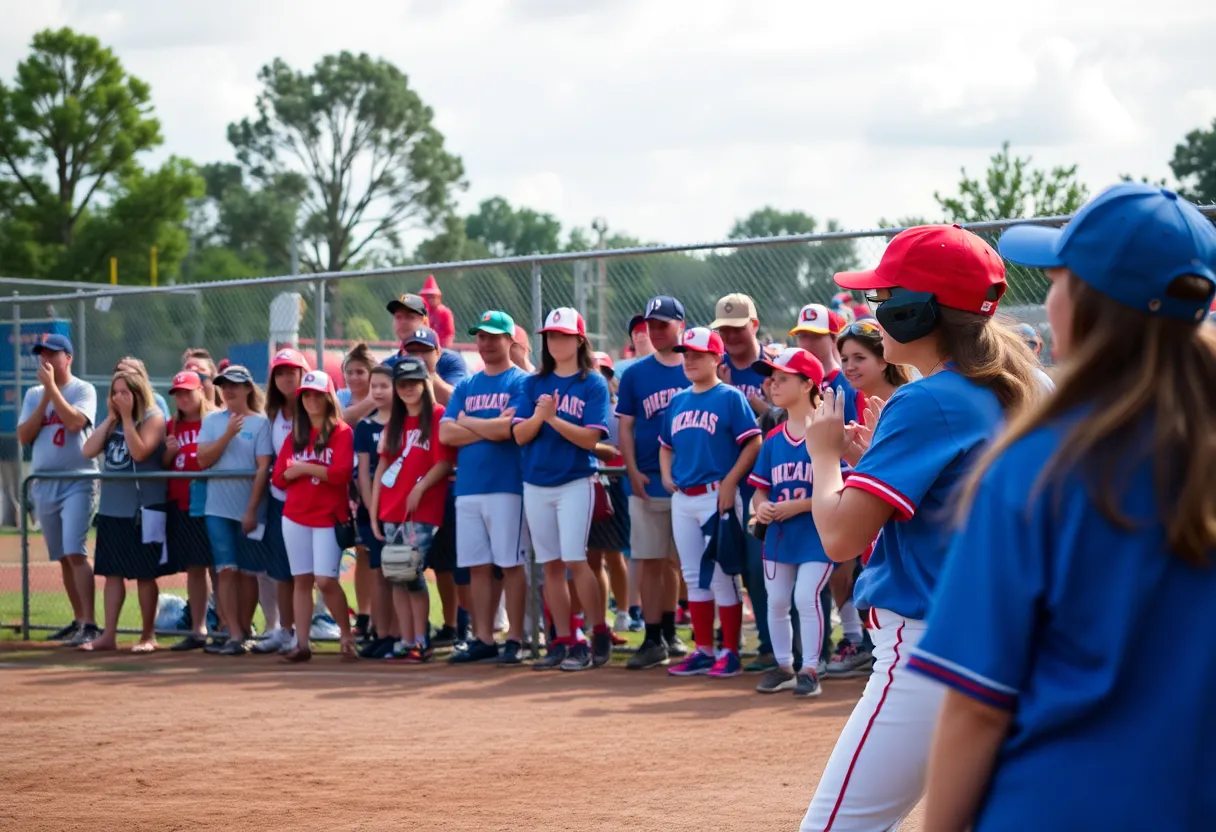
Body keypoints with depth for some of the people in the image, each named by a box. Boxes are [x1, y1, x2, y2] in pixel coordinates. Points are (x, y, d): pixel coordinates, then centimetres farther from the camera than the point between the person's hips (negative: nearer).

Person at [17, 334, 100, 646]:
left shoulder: (83, 390, -2)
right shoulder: (34, 395, 13)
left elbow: (75, 421, -20)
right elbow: (24, 436, 2)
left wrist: (51, 386, -16)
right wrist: (45, 397, -4)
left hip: (77, 482, -6)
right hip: (43, 484, 6)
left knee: (75, 553, -17)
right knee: (62, 557, 11)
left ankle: (90, 624, -19)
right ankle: (78, 620, 20)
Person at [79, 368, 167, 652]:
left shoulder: (153, 418, -7)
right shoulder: (113, 420, 13)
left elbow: (139, 452, -21)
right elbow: (88, 451, 2)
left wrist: (127, 417, -16)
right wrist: (111, 418, -2)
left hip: (143, 510, -7)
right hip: (111, 508, 7)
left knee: (145, 574, 0)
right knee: (112, 572, 8)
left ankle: (148, 635, 8)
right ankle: (108, 635, 12)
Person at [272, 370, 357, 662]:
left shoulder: (342, 433, -4)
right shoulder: (295, 436, 12)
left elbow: (341, 473, -17)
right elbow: (279, 477, 6)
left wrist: (303, 467, -11)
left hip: (329, 517, -5)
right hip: (295, 517, 5)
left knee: (325, 580, -11)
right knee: (301, 579, 4)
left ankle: (347, 638, 5)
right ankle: (302, 643, 6)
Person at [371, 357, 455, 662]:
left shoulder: (438, 416, -2)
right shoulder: (394, 424, 18)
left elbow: (444, 462, -9)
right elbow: (382, 467, 15)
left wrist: (419, 489, -20)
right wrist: (373, 512, 9)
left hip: (421, 511, -6)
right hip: (391, 511, 6)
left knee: (412, 574, -11)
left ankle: (422, 642, -4)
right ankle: (406, 641, 9)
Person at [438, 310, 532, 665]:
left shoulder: (521, 382, -1)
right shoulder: (466, 387, 17)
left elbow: (508, 428, -15)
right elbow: (446, 434, 6)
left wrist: (467, 422, 0)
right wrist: (491, 427, -5)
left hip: (506, 486, -6)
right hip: (468, 487, 6)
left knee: (510, 564, -4)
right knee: (478, 566, 6)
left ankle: (515, 640, -1)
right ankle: (483, 639, 11)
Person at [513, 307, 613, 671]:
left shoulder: (593, 384, -2)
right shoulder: (533, 384, 9)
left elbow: (590, 437, -11)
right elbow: (520, 435, 2)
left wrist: (554, 419, -22)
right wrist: (538, 416, -17)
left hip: (575, 482, -5)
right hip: (536, 485, 5)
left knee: (574, 559, -13)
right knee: (551, 564, 5)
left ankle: (600, 634, 0)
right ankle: (564, 642, 10)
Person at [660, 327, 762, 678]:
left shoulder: (730, 397, -6)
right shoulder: (678, 402, 14)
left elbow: (753, 443, -12)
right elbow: (666, 445, 24)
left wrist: (730, 483, -17)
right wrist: (666, 476, 7)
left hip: (716, 495, -7)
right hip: (682, 498, 7)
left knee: (722, 575, -5)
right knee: (693, 576, 9)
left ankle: (730, 653, 1)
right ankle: (703, 651, 16)